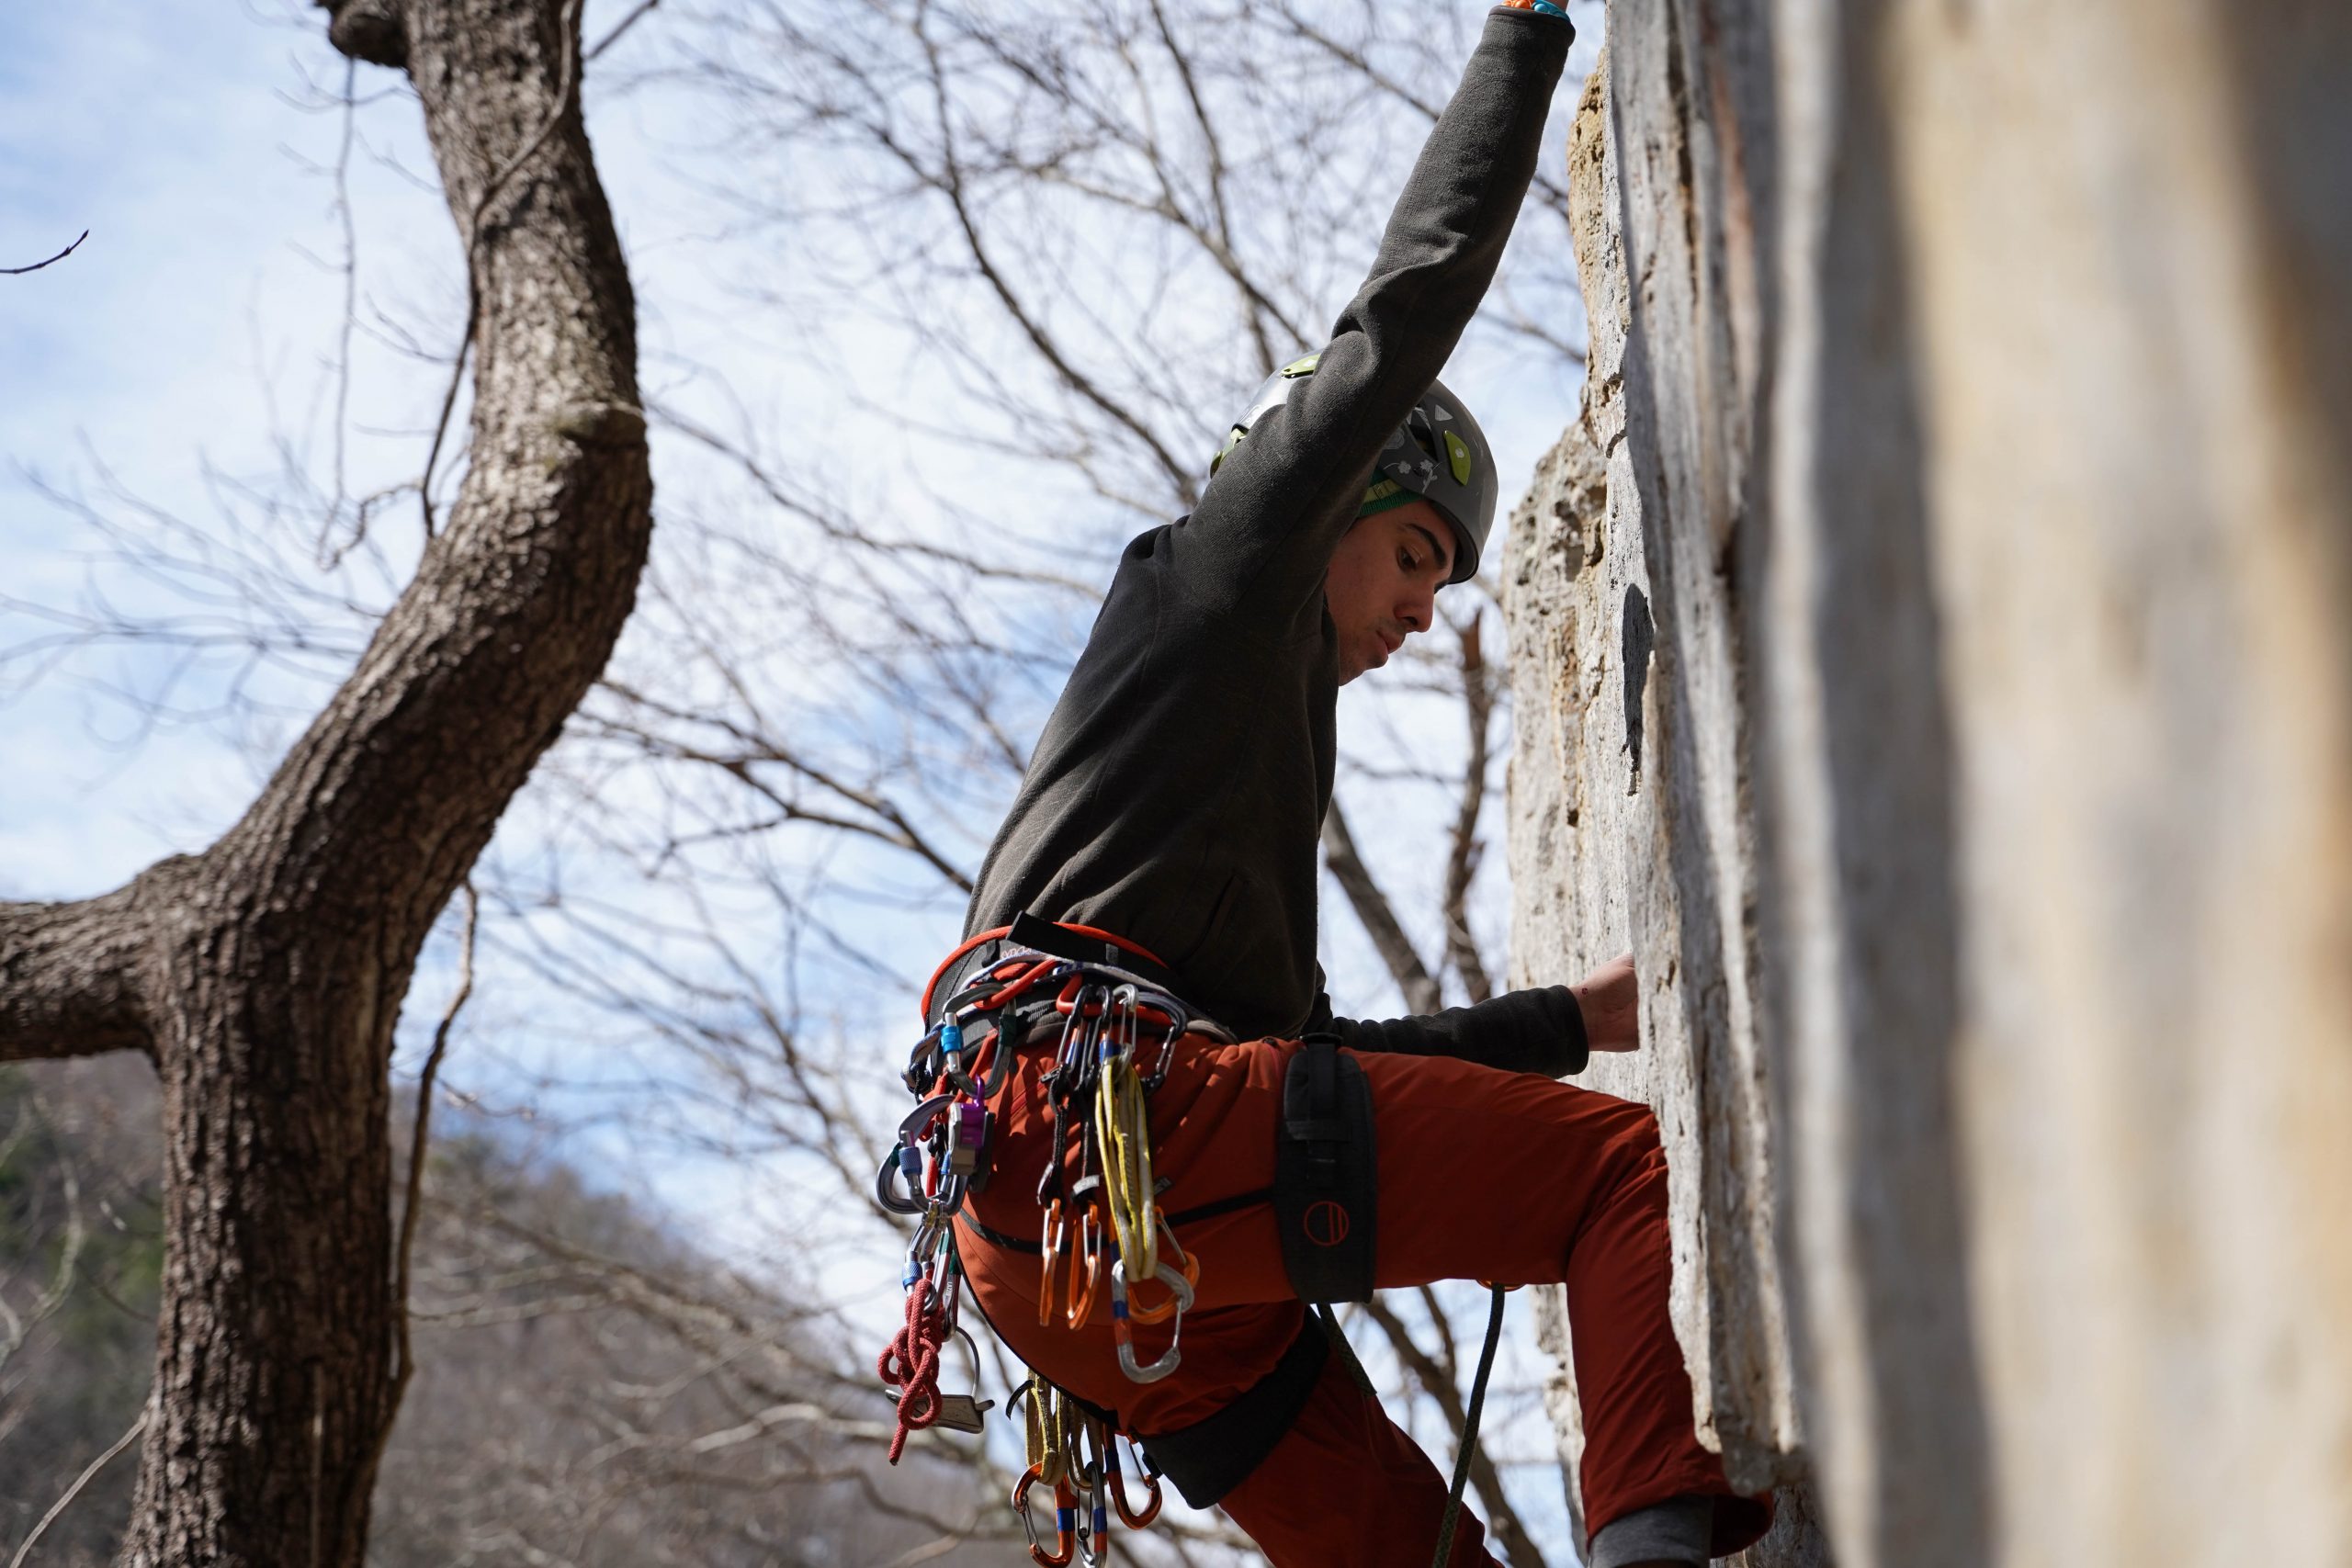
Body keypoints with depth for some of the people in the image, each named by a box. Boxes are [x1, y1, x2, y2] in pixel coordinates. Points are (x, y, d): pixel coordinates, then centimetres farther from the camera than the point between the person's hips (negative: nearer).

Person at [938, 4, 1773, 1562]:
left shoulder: (1267, 758, 37)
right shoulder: (1218, 568, 15)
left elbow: (1305, 1053, 34)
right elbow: (1415, 297, 10)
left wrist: (1569, 1021, 31)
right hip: (1112, 1097, -9)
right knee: (1635, 1166, -13)